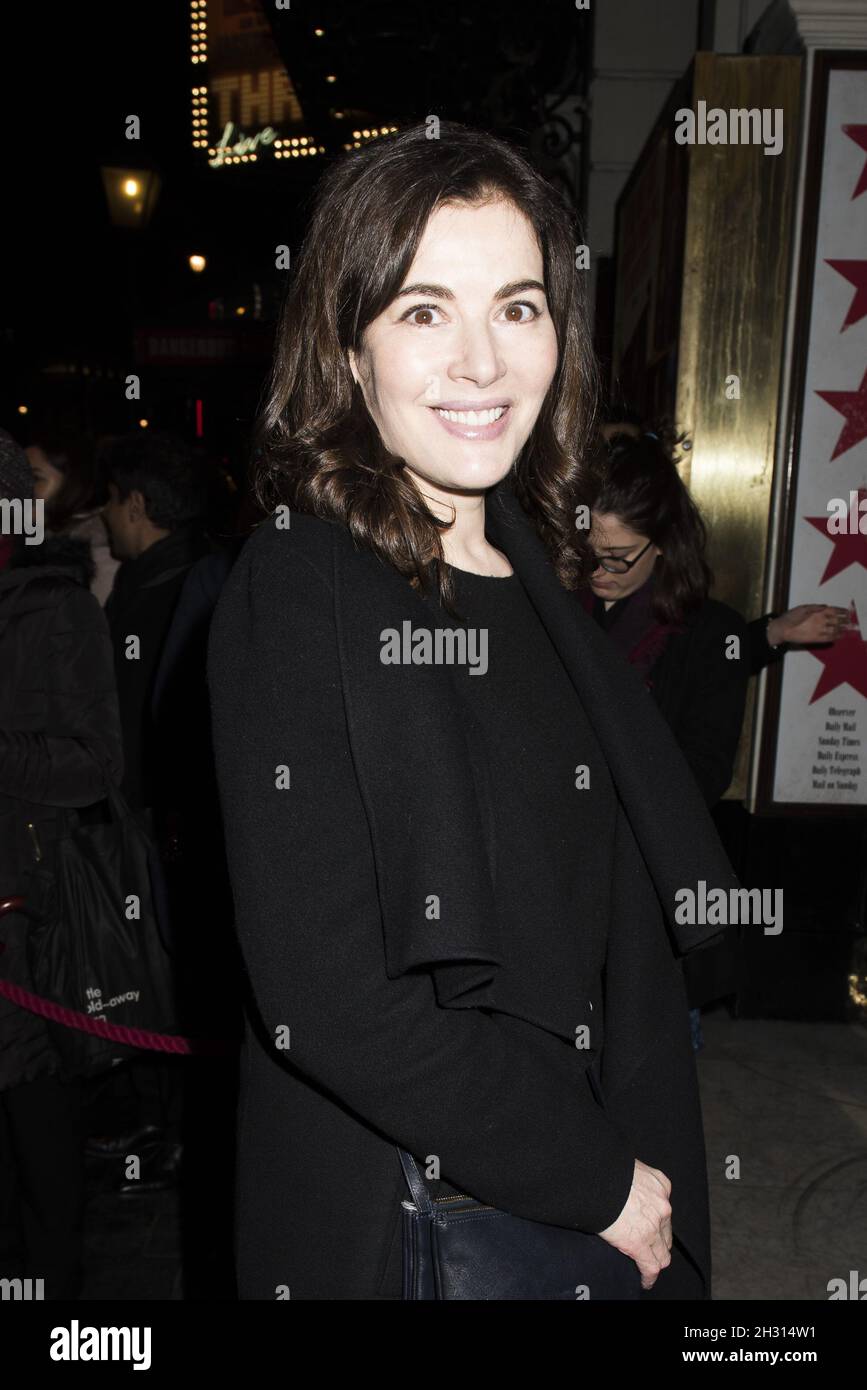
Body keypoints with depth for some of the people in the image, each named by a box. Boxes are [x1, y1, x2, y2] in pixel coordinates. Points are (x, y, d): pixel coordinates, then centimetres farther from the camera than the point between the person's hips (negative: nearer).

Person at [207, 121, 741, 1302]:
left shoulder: (531, 577, 0)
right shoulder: (296, 592, -20)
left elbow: (600, 926, 8)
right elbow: (326, 996, -23)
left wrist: (639, 1176, 5)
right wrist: (598, 1177, -14)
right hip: (396, 1227, -6)